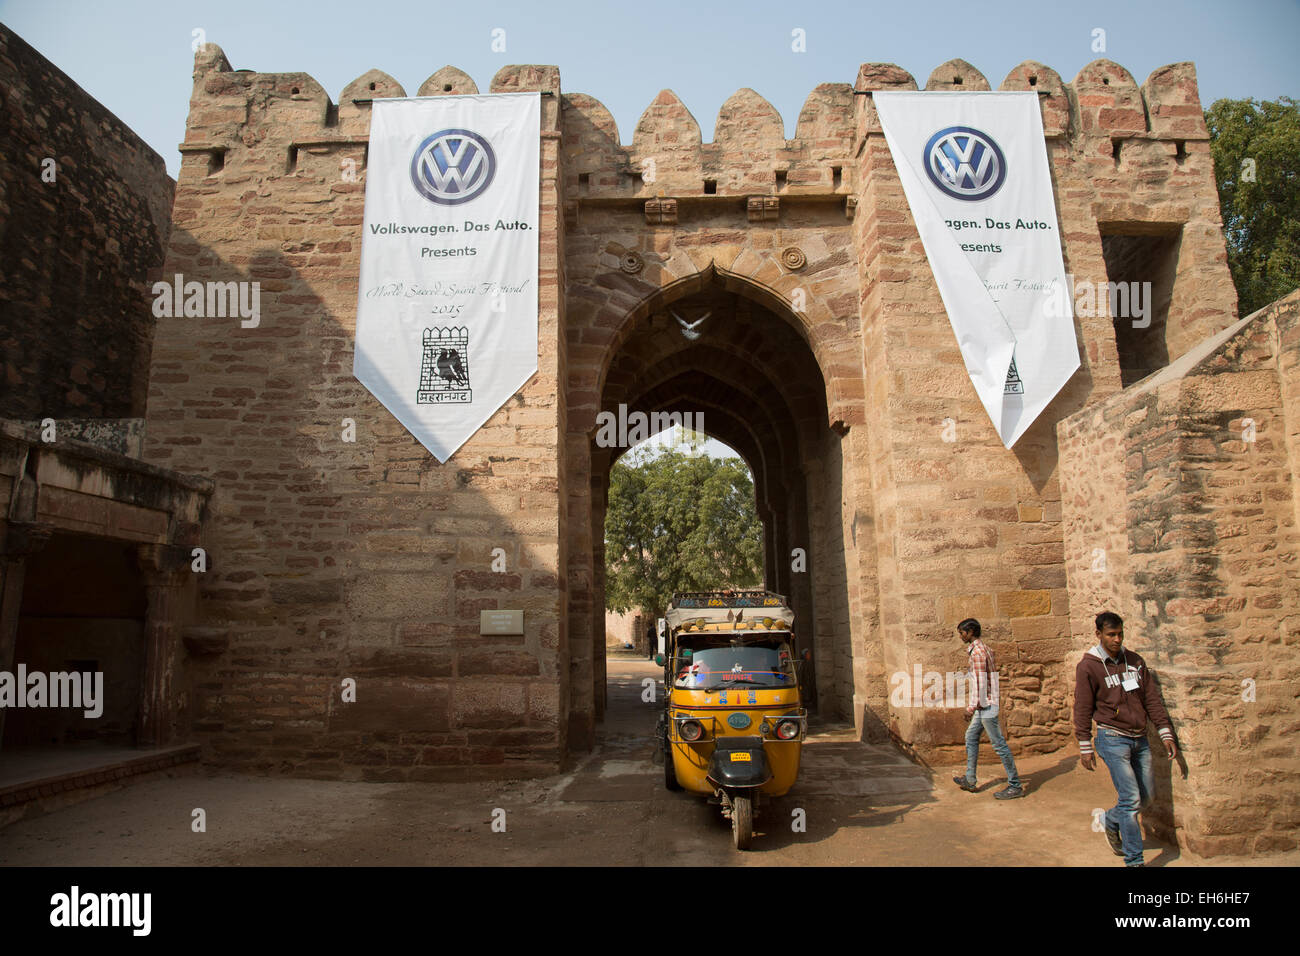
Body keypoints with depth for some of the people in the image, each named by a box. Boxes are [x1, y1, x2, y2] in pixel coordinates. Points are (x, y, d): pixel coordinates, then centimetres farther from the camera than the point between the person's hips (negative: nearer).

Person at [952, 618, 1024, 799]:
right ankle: (970, 780, 21)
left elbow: (979, 681, -19)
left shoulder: (977, 651, -16)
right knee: (971, 737, 15)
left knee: (999, 744, -4)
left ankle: (1015, 786, 3)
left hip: (987, 704, -11)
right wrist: (974, 704, 22)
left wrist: (972, 706, -15)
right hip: (984, 705, 11)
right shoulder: (983, 649, 14)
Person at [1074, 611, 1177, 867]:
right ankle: (1134, 860, 5)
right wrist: (1085, 748, -6)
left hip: (1139, 738, 6)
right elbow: (1082, 710, -6)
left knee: (1147, 796, 10)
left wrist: (1165, 734, 6)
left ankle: (1111, 821, 35)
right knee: (1131, 799, -7)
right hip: (1112, 739, -5)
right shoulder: (1088, 667, -8)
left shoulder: (1135, 661, 7)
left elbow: (1152, 699, 11)